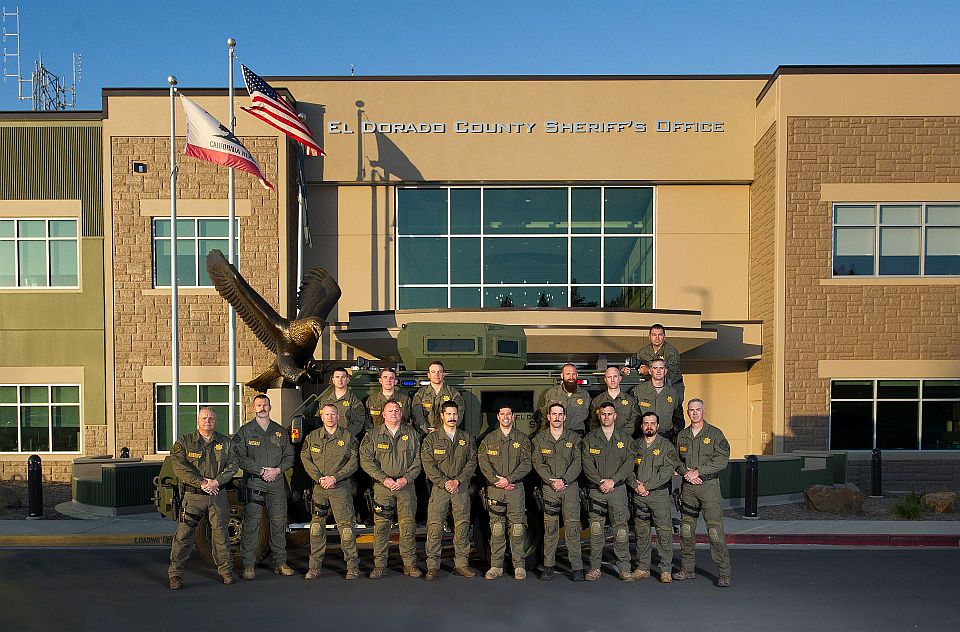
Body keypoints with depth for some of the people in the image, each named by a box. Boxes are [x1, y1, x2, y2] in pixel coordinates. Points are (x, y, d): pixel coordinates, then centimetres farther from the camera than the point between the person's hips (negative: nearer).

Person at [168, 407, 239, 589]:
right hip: (193, 495, -2)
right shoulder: (184, 442, 1)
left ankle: (225, 570, 17)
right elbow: (179, 467, -9)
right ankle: (175, 574, 4)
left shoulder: (225, 442, 8)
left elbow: (233, 465, 1)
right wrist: (201, 483, -18)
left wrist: (217, 481, -14)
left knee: (221, 533, 6)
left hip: (218, 494, 2)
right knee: (183, 534, -5)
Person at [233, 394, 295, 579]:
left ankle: (280, 562, 14)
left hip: (277, 482, 3)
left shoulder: (281, 431, 14)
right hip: (253, 482, -3)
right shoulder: (245, 431, 5)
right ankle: (248, 565, 1)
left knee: (279, 522, 5)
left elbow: (289, 457, 14)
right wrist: (261, 471, -12)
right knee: (251, 524, -5)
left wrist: (277, 470, -5)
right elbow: (240, 458, -4)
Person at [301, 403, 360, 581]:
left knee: (346, 527, -4)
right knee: (316, 527, 3)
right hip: (319, 488, 2)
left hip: (341, 487, -2)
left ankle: (352, 566, 5)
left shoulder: (348, 437, 4)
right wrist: (319, 478, -9)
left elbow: (353, 462, -1)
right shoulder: (312, 437, 10)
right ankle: (315, 567, 12)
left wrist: (335, 477, -12)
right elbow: (306, 459, 4)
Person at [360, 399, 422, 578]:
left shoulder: (411, 435, 10)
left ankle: (410, 564, 9)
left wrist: (406, 478, -7)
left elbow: (417, 461, 7)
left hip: (406, 487, 1)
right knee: (381, 526, -1)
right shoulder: (372, 435, 5)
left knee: (408, 526, 1)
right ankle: (380, 565, 7)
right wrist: (384, 479, -11)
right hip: (382, 486, -1)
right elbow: (366, 460, -3)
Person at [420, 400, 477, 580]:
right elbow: (428, 464, -3)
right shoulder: (431, 439, 5)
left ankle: (461, 564, 12)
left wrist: (458, 481, -8)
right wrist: (444, 482, -13)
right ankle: (433, 566, -1)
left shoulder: (467, 438, 11)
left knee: (462, 526, 3)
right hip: (439, 488, -2)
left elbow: (472, 462, 4)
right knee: (434, 526, -5)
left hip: (462, 488, 2)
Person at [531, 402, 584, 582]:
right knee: (550, 528, 2)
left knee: (572, 527, -4)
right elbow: (538, 463, 2)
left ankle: (576, 567, 1)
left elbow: (577, 462, 0)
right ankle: (548, 566, 8)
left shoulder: (574, 437, 9)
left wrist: (564, 480, -11)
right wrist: (551, 481, -10)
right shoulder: (539, 438, 9)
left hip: (570, 486, 0)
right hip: (548, 486, 1)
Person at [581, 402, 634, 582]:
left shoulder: (625, 439, 11)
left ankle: (624, 568, 4)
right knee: (596, 530, 1)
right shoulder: (590, 438, 9)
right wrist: (600, 482, -11)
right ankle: (595, 568, 8)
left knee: (621, 530, -3)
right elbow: (587, 464, 1)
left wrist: (612, 480, -11)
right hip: (596, 489, 0)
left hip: (618, 488, 0)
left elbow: (629, 462, 0)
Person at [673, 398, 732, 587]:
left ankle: (724, 573, -5)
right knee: (686, 528, 8)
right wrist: (686, 472, -5)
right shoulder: (682, 435, 14)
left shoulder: (714, 433, 0)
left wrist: (698, 471, -12)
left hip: (709, 484, -4)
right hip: (688, 486, 5)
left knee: (715, 528, -10)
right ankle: (687, 568, 20)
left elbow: (722, 459, -8)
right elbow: (676, 459, 15)